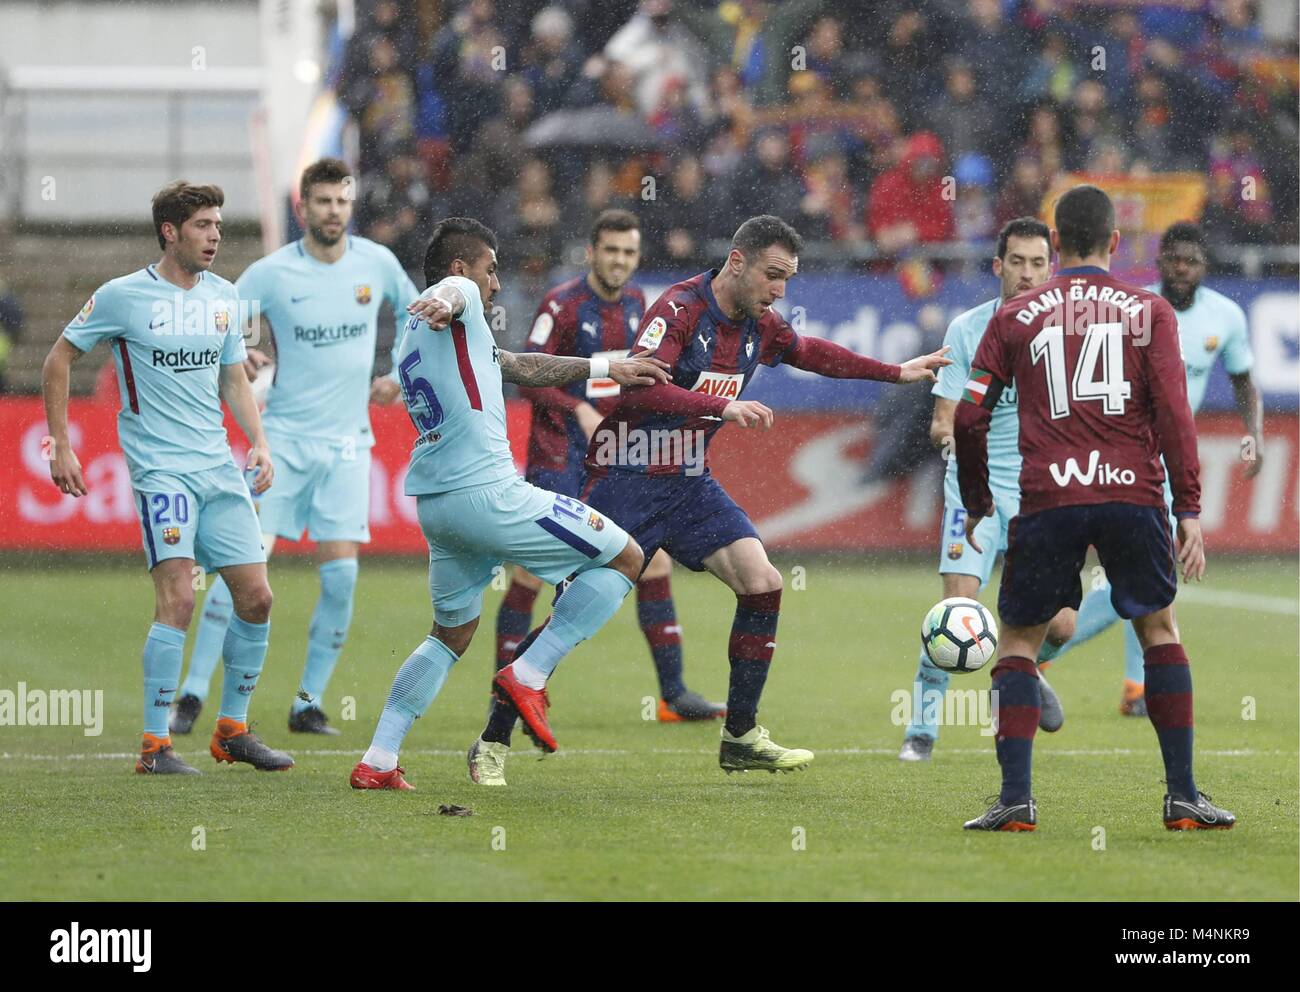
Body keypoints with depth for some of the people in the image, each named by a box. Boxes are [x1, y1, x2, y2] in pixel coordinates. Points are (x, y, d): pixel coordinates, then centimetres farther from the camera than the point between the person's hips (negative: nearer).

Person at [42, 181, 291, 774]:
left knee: (256, 597, 3)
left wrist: (259, 442, 6)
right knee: (178, 597, -18)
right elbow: (59, 360, 3)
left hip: (219, 466, 6)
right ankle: (154, 745, -11)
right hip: (159, 466, -6)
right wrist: (60, 446, 0)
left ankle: (232, 730, 20)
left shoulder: (223, 297, 10)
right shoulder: (123, 296, -6)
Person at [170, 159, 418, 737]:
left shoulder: (377, 263, 2)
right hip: (283, 438, -2)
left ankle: (309, 702, 6)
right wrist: (237, 355, -20)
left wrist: (399, 377, 12)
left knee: (341, 574, -6)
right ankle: (193, 694, -5)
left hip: (347, 442, 2)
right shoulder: (270, 273, -6)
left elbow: (415, 313, 22)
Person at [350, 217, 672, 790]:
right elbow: (452, 292, -27)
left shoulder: (413, 337, 28)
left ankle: (377, 762, 12)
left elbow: (521, 367, 36)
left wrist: (609, 368, 39)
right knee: (624, 557, 0)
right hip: (486, 491, -9)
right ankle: (527, 677, -6)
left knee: (451, 635, 22)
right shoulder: (459, 294, 1)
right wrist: (443, 304, -53)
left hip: (434, 504, 9)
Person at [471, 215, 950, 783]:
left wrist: (897, 372, 28)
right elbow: (637, 387, -33)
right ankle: (493, 741, 3)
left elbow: (811, 353, 25)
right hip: (627, 479, -7)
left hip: (689, 481, 7)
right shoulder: (679, 310, -20)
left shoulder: (759, 326, 3)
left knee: (762, 583, -6)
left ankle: (740, 738, 4)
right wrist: (723, 405, -40)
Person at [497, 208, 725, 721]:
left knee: (655, 562, 1)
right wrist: (580, 412, -27)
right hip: (559, 448, -6)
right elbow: (528, 377, -16)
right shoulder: (562, 304, -13)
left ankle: (673, 694, 7)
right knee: (534, 568, -7)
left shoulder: (634, 302, 8)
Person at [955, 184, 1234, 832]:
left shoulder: (1014, 316, 10)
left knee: (1018, 641, 11)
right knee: (1160, 630, 16)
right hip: (1133, 489, 0)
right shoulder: (1149, 311, 8)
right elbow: (1173, 413, -1)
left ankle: (1016, 796, -3)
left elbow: (968, 418, 8)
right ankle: (1183, 796, 10)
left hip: (1047, 499, 0)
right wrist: (1190, 512, 0)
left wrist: (975, 504, 21)